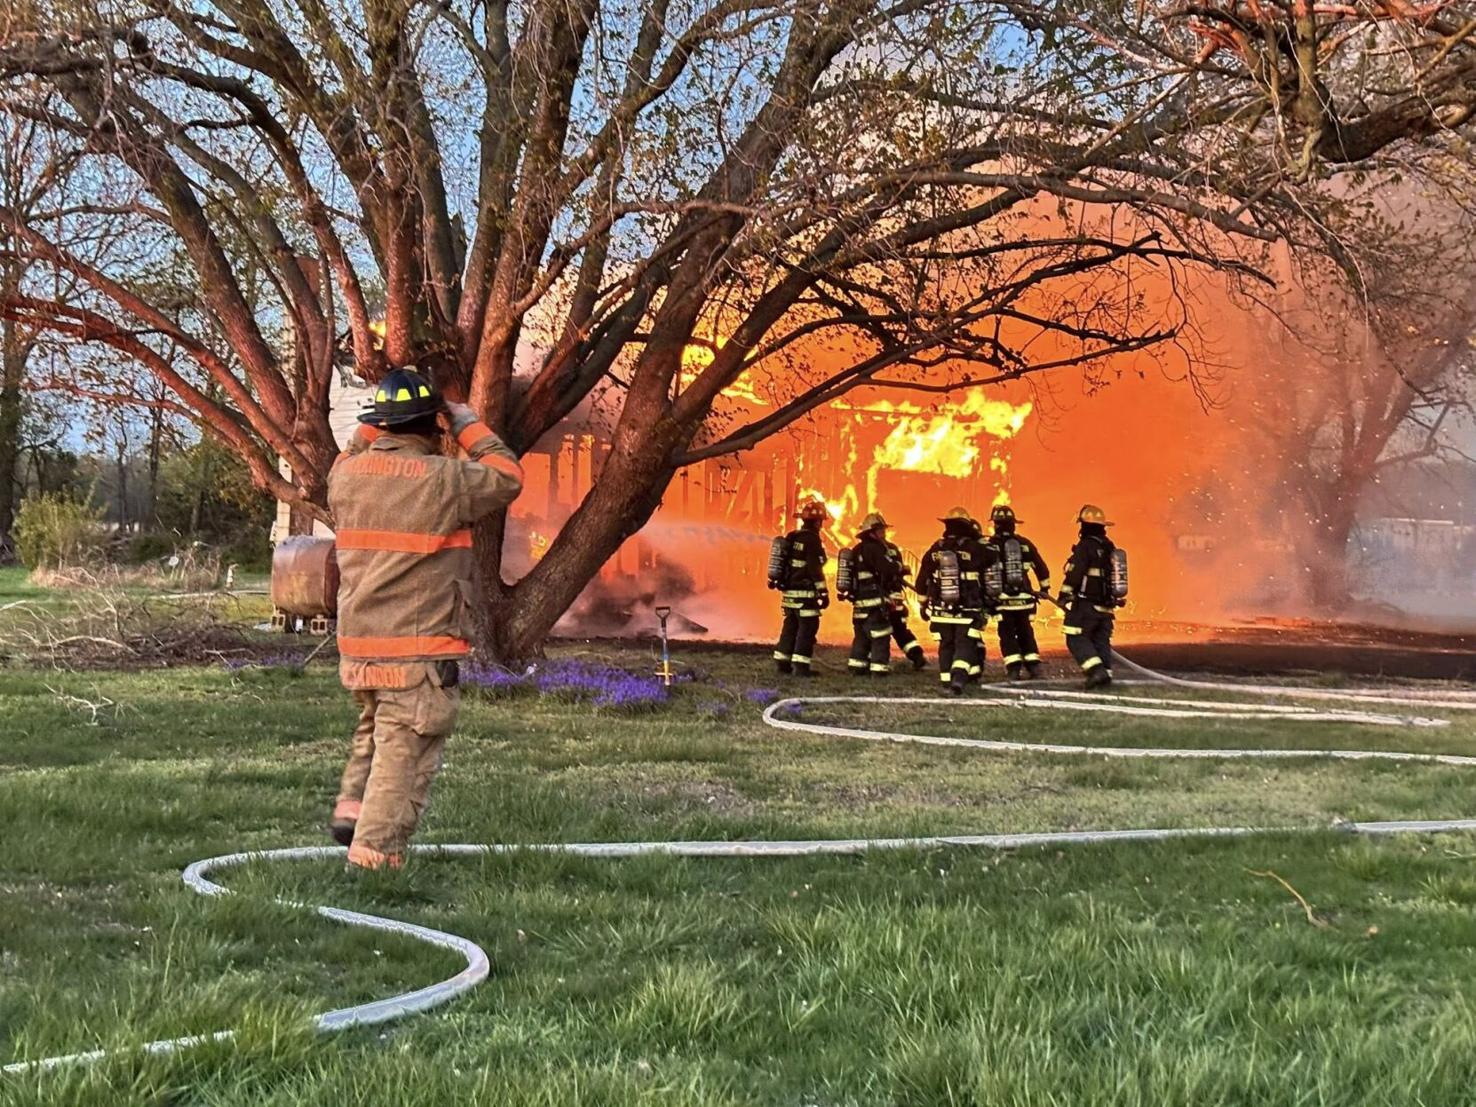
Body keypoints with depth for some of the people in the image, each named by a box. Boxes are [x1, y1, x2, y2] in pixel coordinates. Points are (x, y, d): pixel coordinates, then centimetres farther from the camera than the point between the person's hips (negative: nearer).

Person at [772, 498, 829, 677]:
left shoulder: (791, 538, 12)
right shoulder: (812, 540, -13)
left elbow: (784, 563, 19)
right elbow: (815, 569, -18)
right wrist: (823, 593, -16)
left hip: (789, 592, 8)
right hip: (806, 594, -8)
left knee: (790, 627, 15)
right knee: (808, 628, -4)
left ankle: (782, 662, 18)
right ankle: (801, 665, -8)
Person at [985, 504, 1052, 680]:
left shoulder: (990, 545, -5)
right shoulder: (1024, 543, 7)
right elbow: (1041, 567, 14)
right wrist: (1044, 588, 27)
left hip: (1002, 599, -3)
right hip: (1024, 597, 3)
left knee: (1007, 634, 3)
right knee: (1026, 632, 16)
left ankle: (1014, 668, -6)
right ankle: (1033, 665, 12)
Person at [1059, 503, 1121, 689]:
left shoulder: (1085, 546, -12)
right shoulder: (1109, 548, 14)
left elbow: (1074, 573, -18)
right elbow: (1114, 574, 22)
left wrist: (1065, 595, -8)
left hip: (1086, 604, -8)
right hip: (1106, 607, 8)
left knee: (1076, 639, -4)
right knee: (1101, 641, 11)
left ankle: (1097, 670, -18)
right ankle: (1106, 674, 5)